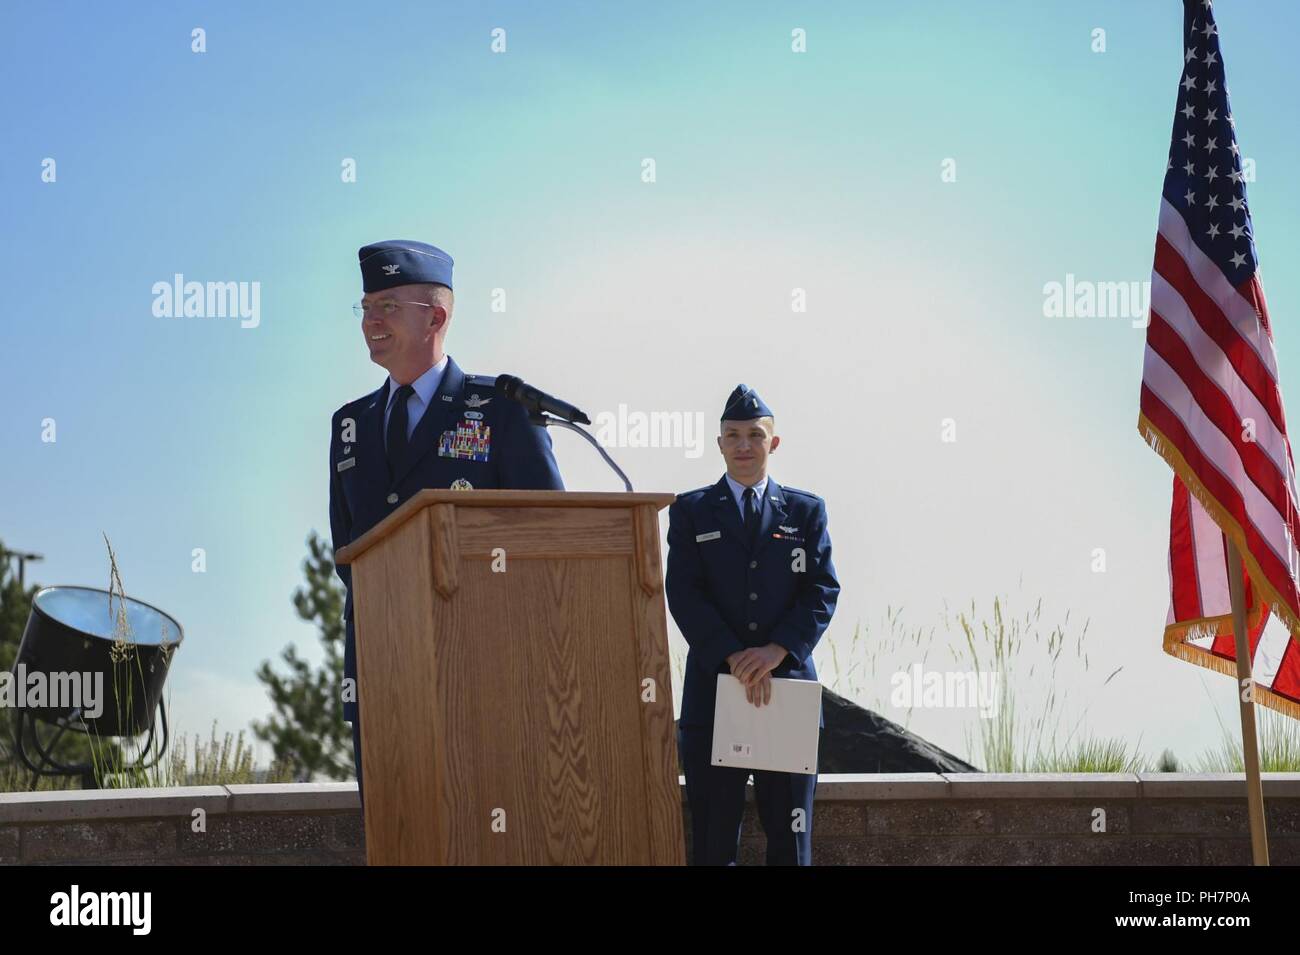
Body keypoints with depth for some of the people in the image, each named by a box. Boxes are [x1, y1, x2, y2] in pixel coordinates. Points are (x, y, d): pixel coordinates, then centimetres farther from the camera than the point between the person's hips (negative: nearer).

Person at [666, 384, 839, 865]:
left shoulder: (806, 511, 10)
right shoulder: (690, 510, 7)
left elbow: (823, 591, 0)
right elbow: (683, 593, -3)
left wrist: (776, 650, -15)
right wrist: (734, 658, -16)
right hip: (713, 684, -1)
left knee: (790, 837, 5)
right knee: (713, 836, 2)